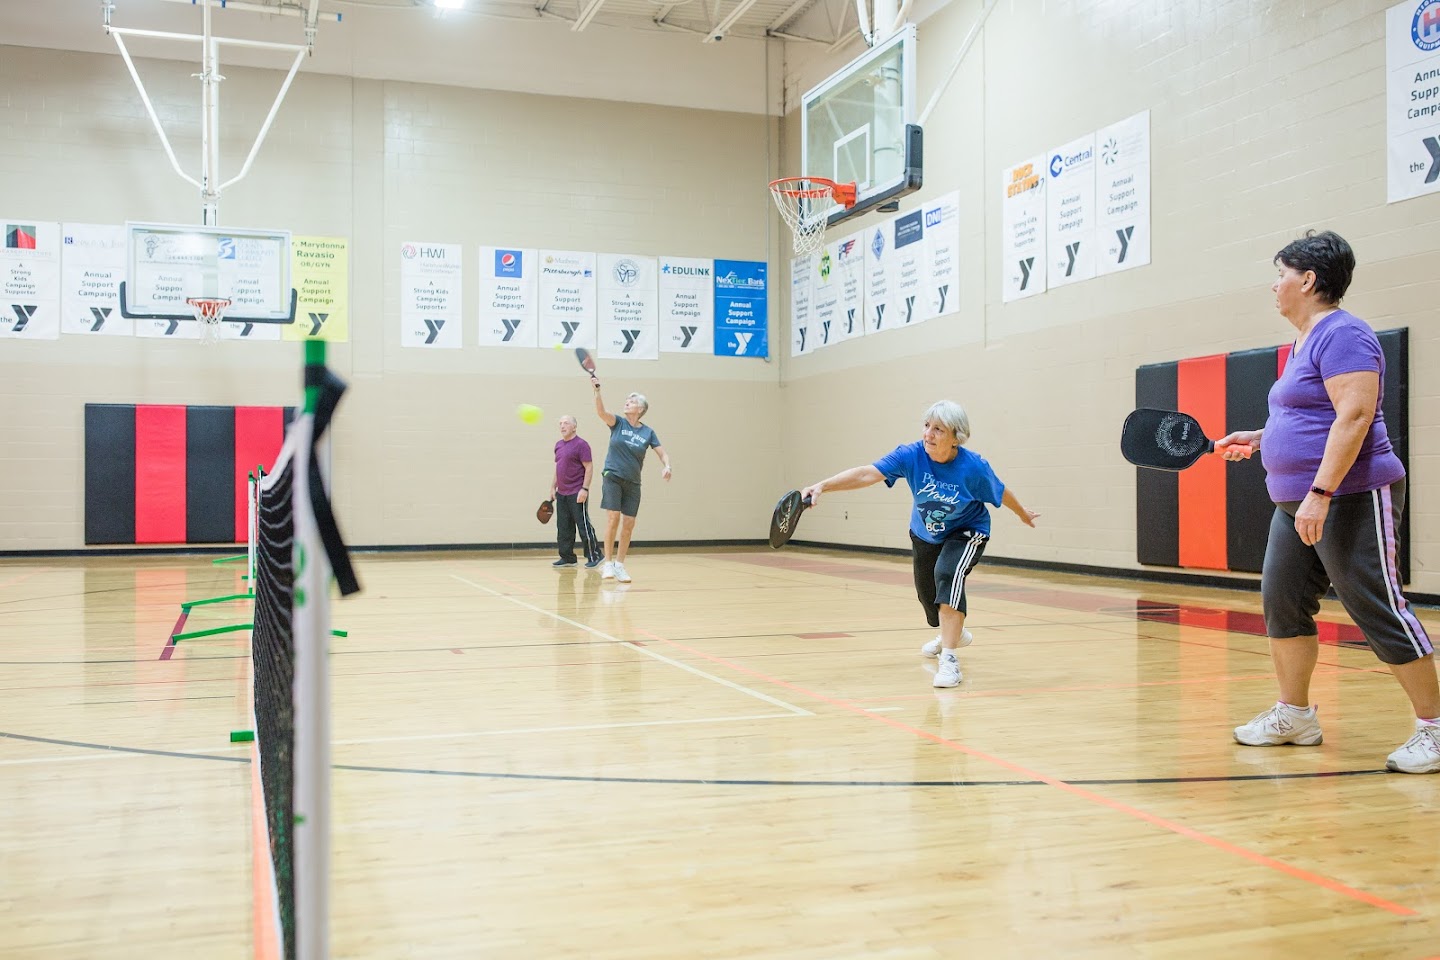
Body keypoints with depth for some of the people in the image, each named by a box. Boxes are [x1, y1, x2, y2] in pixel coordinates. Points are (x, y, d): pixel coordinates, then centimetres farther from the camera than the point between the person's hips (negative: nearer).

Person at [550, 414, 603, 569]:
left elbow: (589, 467, -12)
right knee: (563, 527, 8)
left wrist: (584, 489, -19)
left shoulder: (581, 444, -9)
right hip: (561, 494, 8)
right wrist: (553, 487, 18)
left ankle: (594, 556, 3)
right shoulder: (558, 445, 14)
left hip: (577, 494, -8)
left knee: (583, 525, -5)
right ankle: (567, 557, 15)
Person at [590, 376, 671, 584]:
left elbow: (663, 453, 3)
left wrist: (666, 466, -18)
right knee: (613, 517, -14)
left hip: (632, 483, 2)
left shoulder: (647, 432, 3)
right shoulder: (618, 423, 0)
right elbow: (601, 411, -18)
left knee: (628, 524, 0)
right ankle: (607, 563, -4)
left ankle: (619, 565, 13)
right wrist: (597, 391, -34)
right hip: (612, 478, -2)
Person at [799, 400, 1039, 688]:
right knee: (927, 593, 20)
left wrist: (1023, 514, 9)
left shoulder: (973, 467, -29)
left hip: (967, 533, -4)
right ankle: (954, 633, 55)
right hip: (925, 534, 4)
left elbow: (1001, 493, -9)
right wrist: (823, 486, -53)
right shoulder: (910, 455, -27)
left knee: (947, 574, -33)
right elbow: (867, 473, -39)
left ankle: (949, 659, -30)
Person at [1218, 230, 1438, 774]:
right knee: (1282, 601, 10)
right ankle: (1294, 715, 21)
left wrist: (1320, 493, -27)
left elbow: (1354, 416, -22)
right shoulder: (1303, 343, 17)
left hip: (1351, 499, -10)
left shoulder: (1342, 335, -13)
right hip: (1297, 503, 10)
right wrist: (1259, 438, 16)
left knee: (1377, 609, -7)